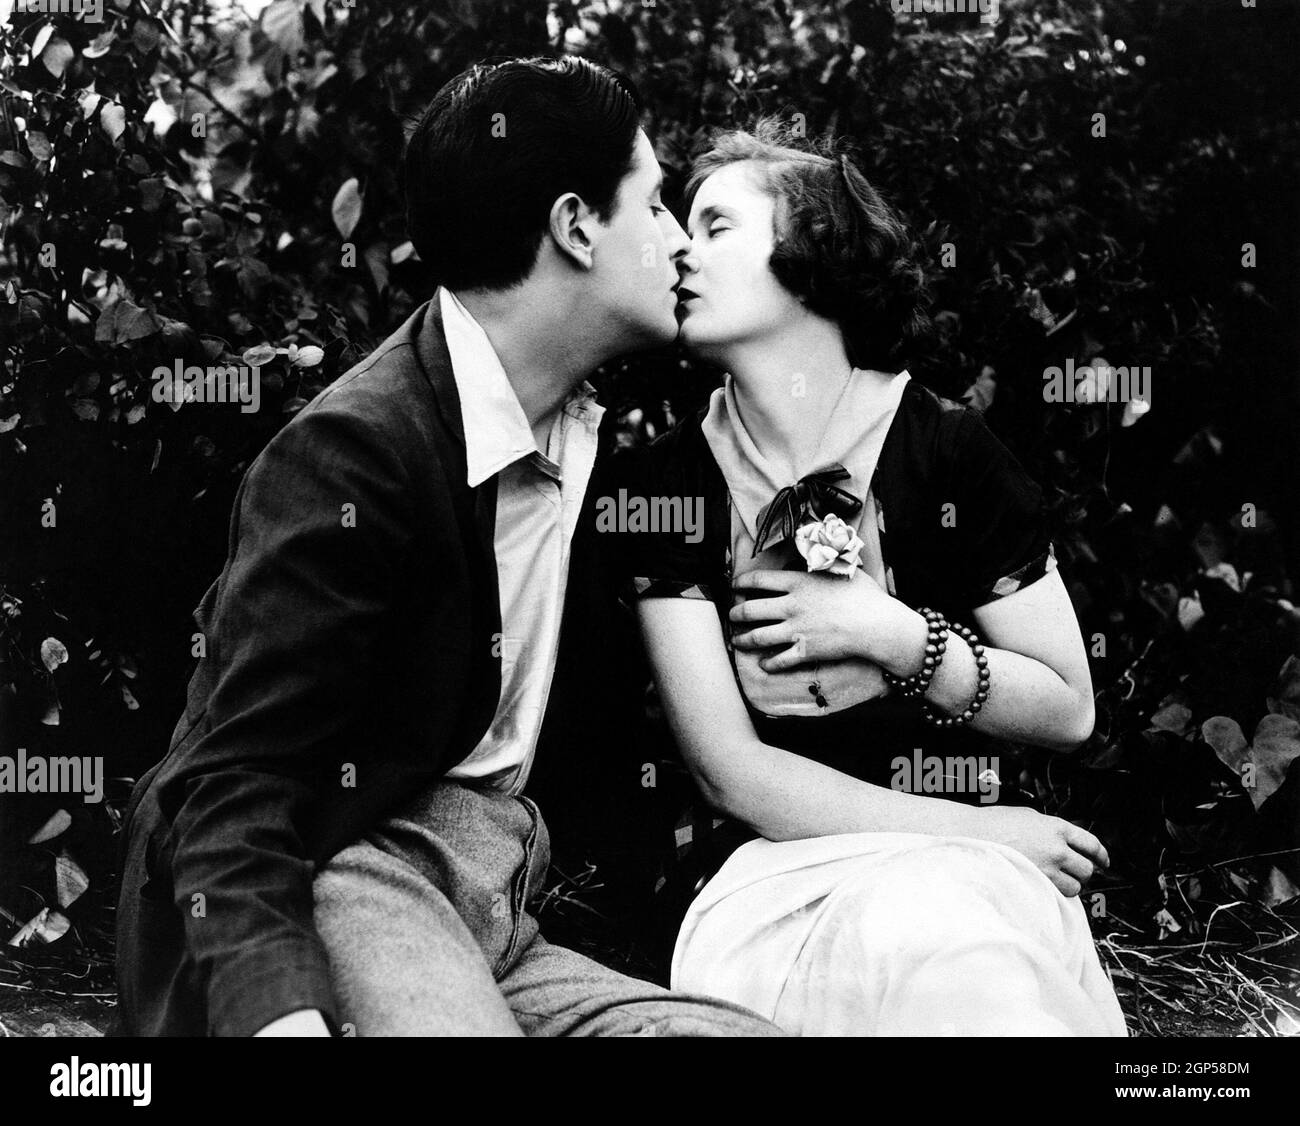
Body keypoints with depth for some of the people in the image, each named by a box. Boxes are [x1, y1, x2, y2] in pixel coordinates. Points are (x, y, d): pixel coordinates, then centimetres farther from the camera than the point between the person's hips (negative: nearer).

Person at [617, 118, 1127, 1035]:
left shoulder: (951, 451, -4)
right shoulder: (664, 482, -1)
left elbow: (1069, 711, 3)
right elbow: (729, 772, -5)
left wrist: (892, 635, -12)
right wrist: (975, 828, -10)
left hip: (969, 868, 0)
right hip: (778, 870, 0)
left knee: (925, 936, -34)